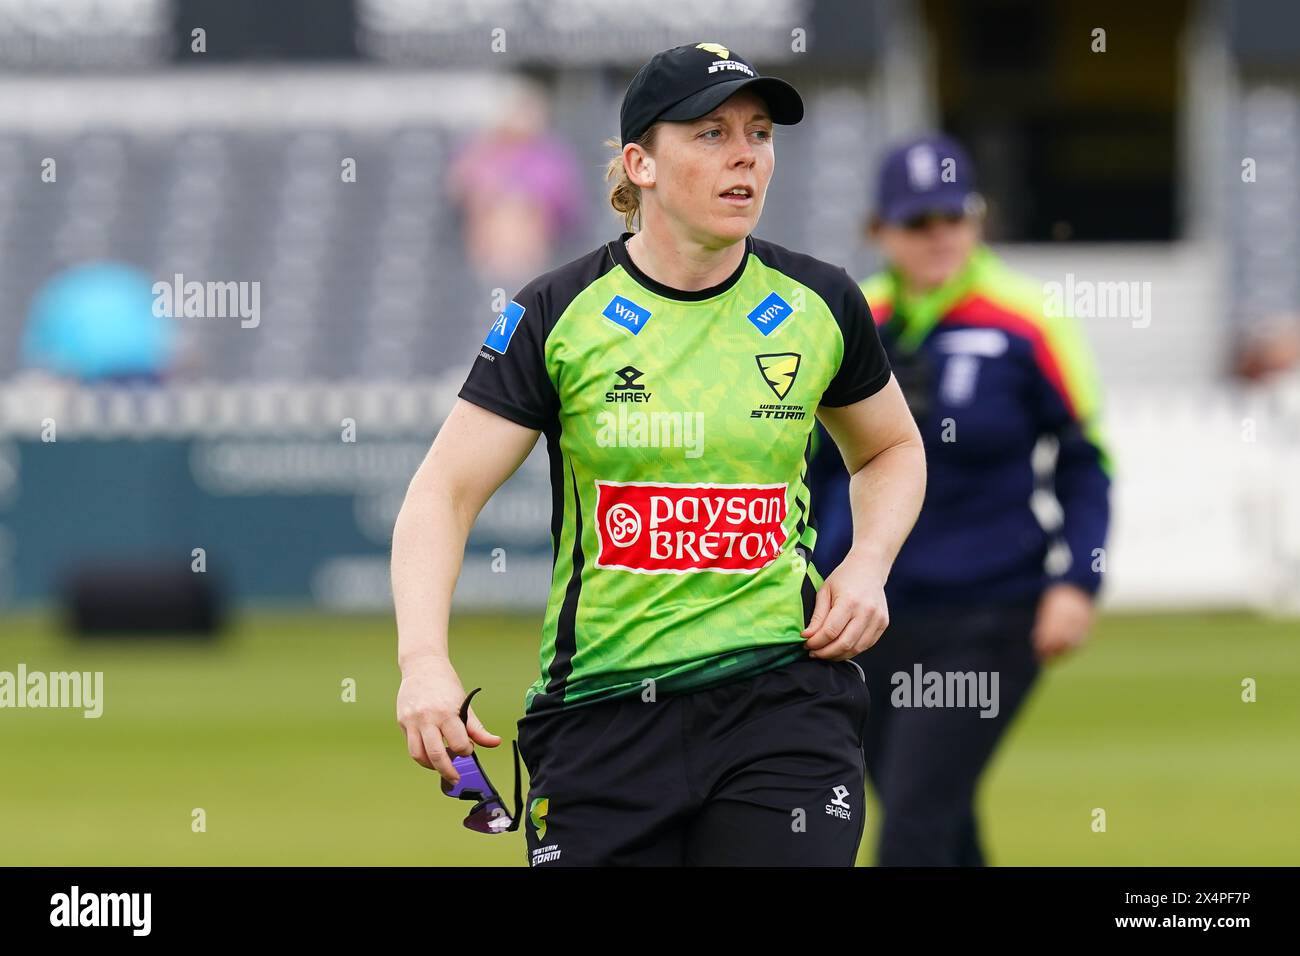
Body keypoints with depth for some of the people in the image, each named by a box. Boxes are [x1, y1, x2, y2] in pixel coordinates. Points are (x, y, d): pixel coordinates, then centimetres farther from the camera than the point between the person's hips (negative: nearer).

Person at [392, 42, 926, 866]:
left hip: (781, 698, 1)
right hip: (600, 704, -1)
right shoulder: (559, 316, -3)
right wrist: (424, 660, -21)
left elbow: (893, 449, 24)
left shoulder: (819, 305, 4)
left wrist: (867, 568, 4)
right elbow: (444, 495, -5)